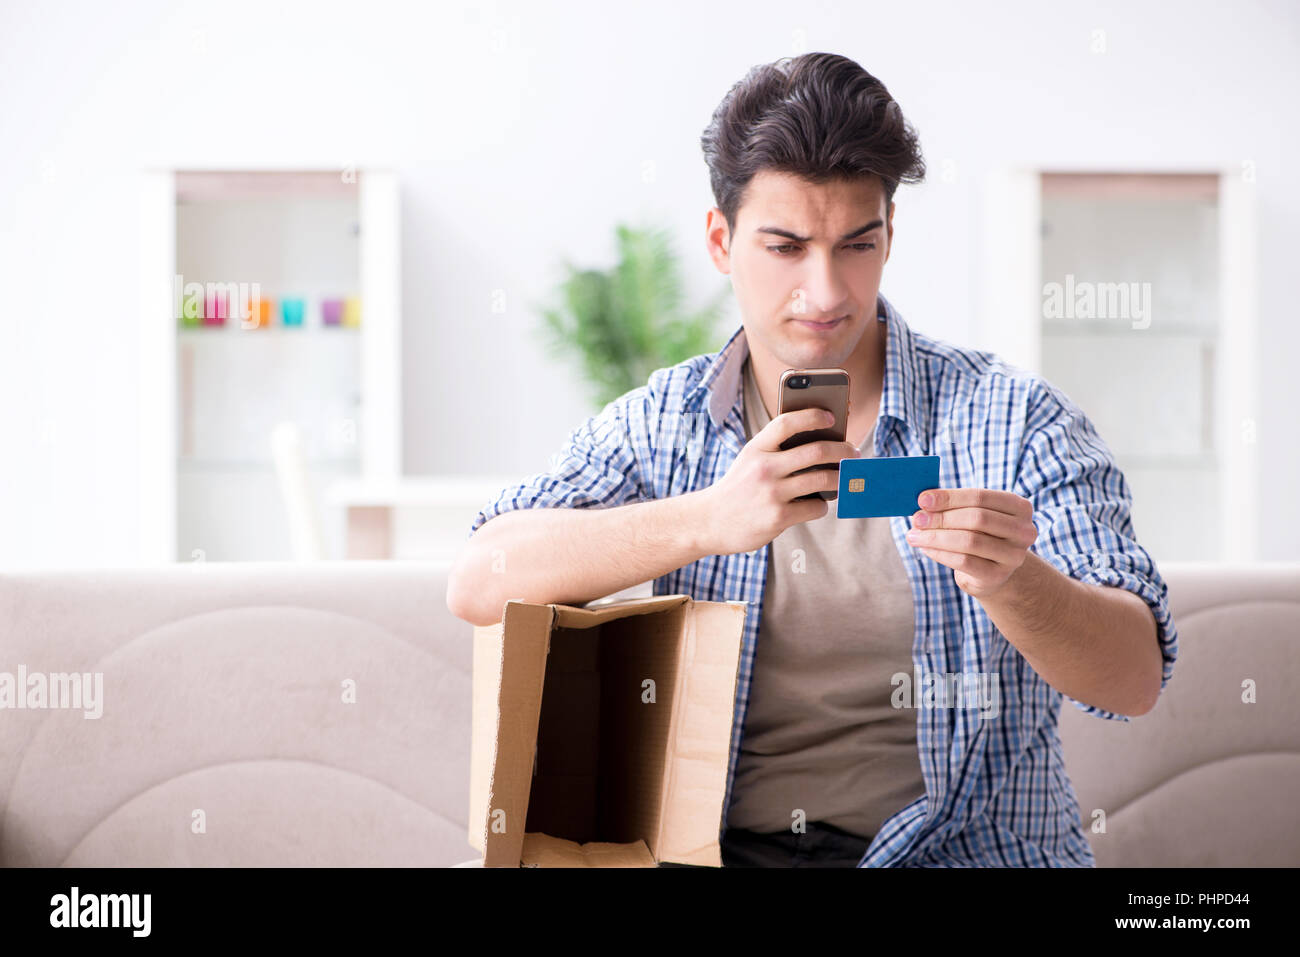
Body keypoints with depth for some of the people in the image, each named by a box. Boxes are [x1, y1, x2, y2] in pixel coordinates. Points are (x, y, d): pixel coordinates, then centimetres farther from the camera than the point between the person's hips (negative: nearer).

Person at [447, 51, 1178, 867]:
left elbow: (1136, 682, -6)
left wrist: (1011, 582, -28)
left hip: (967, 848, 0)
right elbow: (479, 584, -8)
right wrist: (709, 520, -23)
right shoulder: (663, 425, 6)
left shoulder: (1016, 424, 1)